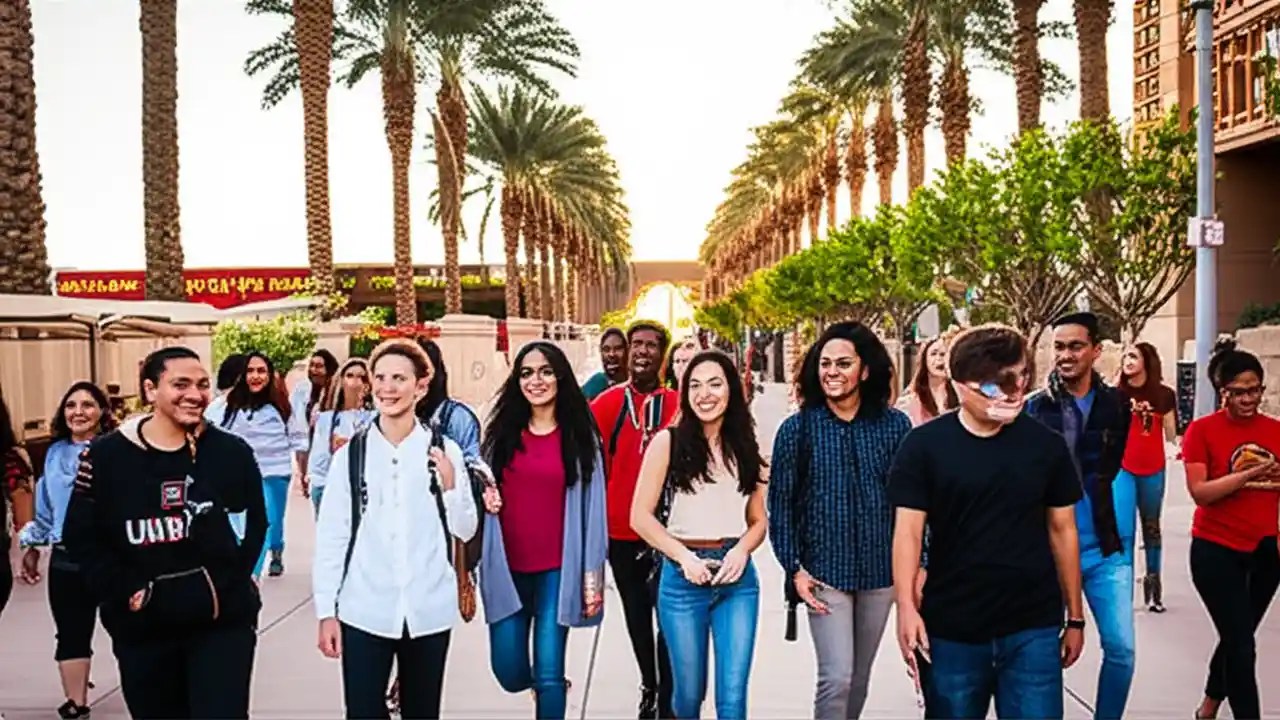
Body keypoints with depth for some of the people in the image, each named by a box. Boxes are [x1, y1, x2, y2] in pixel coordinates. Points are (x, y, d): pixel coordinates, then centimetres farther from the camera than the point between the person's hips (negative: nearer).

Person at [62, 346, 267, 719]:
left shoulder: (231, 451, -2)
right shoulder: (105, 456, -3)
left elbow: (255, 523, 5)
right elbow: (82, 538, -1)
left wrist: (232, 580, -4)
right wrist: (126, 591, -9)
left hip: (223, 620, -1)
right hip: (142, 626, 1)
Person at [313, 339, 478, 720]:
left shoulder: (444, 451, 0)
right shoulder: (350, 454, -2)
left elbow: (465, 530, 4)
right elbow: (330, 537, 1)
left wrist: (450, 485, -13)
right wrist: (326, 611, -1)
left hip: (430, 611, 1)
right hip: (363, 612, -1)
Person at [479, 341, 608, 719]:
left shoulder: (580, 436, 0)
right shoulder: (501, 432, 6)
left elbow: (592, 505, -1)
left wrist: (593, 575, -4)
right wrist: (483, 497, -7)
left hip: (557, 570, -2)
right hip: (507, 567, 2)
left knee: (549, 674, -2)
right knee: (509, 673, 6)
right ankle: (547, 685, 39)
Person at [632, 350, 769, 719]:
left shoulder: (745, 447, 7)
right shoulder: (668, 441, -4)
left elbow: (759, 520, 12)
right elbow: (640, 516, -4)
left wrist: (741, 550, -8)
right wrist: (684, 557, -15)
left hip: (738, 578, 2)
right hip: (682, 578, -2)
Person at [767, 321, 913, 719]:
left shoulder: (895, 425, -1)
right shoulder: (797, 428, -5)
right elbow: (780, 504, -2)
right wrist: (794, 568, -8)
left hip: (881, 571, 3)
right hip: (824, 571, -2)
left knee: (859, 678, 15)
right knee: (837, 677, -8)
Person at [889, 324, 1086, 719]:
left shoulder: (1046, 445, 1)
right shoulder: (924, 445, -6)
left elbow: (1062, 530, 7)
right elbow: (909, 530, -8)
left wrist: (1075, 616, 10)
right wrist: (906, 606, -19)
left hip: (1033, 628, 1)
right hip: (950, 629, -1)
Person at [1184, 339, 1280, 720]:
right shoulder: (1202, 430, -10)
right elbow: (1200, 492, -17)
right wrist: (1249, 474, -26)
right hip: (1217, 550, -5)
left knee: (1236, 636, 18)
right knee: (1242, 644, -4)